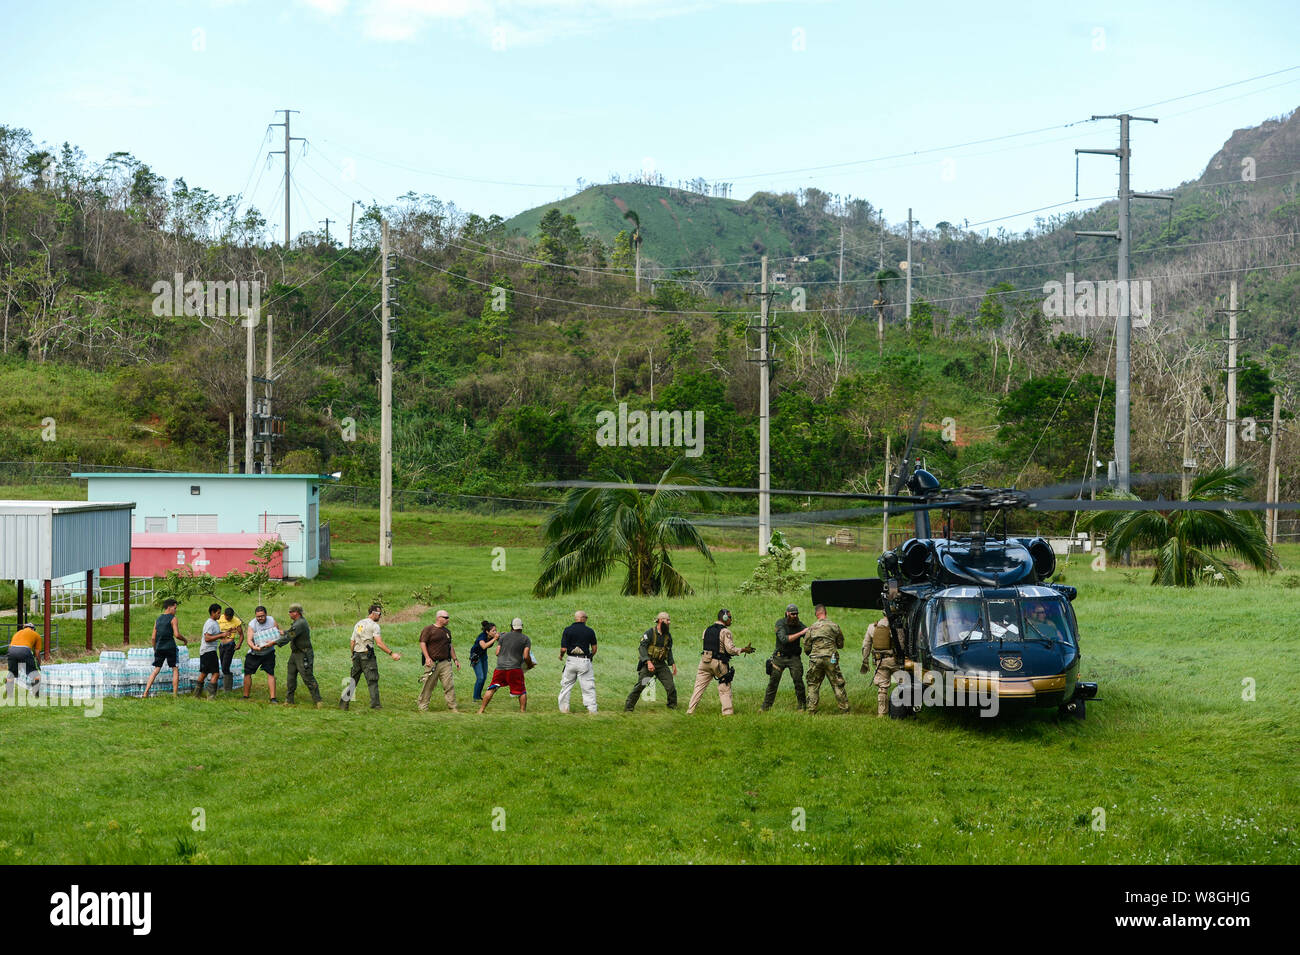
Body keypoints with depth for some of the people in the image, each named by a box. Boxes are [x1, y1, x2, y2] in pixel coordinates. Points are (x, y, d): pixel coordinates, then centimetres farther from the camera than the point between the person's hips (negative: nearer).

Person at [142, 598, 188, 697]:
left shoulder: (157, 620, 15)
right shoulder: (173, 619, -3)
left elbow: (153, 638, 14)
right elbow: (177, 634, -12)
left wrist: (155, 650, 23)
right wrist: (185, 640, 5)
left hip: (159, 648, 5)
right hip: (170, 647, -5)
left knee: (156, 670, 9)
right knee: (175, 669, 4)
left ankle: (145, 693, 2)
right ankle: (175, 693, 0)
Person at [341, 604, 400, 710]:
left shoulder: (358, 623, 16)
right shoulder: (374, 625, -8)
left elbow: (352, 642, 17)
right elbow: (379, 643, -17)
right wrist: (391, 654, -16)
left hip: (356, 655, 7)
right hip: (367, 656, -7)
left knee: (353, 680, 12)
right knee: (373, 681, -4)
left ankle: (344, 702, 11)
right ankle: (375, 704, -8)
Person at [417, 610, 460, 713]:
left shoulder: (447, 631, 19)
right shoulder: (428, 629, -2)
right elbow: (423, 643, -7)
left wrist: (455, 659, 21)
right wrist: (427, 658, -17)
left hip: (445, 663, 5)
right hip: (432, 663, -5)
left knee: (449, 685, -3)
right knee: (428, 686, 0)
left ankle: (452, 707, 0)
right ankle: (422, 707, 10)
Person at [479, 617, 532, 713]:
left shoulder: (504, 636, 12)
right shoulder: (526, 639, 5)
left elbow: (497, 653, 9)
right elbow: (526, 656, -3)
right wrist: (529, 665, 14)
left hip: (500, 667, 2)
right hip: (515, 668, -2)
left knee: (491, 689, 11)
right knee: (522, 691, 11)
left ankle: (481, 710, 8)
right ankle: (522, 711, 6)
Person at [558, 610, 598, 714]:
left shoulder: (568, 630, -4)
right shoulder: (590, 631, -1)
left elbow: (563, 648, -9)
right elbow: (594, 648, 6)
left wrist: (561, 655, 13)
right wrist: (591, 656, 26)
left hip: (571, 660, 0)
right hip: (585, 662, 0)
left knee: (566, 685, 13)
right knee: (588, 686, 4)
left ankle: (564, 708, 16)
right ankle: (592, 709, 2)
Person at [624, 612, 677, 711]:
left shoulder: (668, 635, 8)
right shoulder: (650, 633, -10)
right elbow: (642, 648, -16)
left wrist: (673, 664, 11)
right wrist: (648, 662, -26)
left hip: (661, 665, 5)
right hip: (648, 664, -5)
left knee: (671, 686, -2)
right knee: (640, 685, -8)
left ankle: (673, 706, 17)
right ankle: (629, 707, 0)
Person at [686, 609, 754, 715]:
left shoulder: (707, 629, 11)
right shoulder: (725, 631, -10)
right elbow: (730, 649, -15)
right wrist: (743, 650, -5)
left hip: (705, 661, 5)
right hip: (719, 662, -5)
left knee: (699, 687, 7)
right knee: (725, 687, 9)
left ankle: (690, 710, 5)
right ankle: (727, 711, 7)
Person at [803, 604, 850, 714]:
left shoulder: (811, 628, 3)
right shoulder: (834, 626, 1)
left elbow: (806, 648, 6)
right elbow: (840, 644, 9)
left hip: (815, 659, 1)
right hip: (831, 659, -1)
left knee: (813, 685, 11)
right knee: (837, 684, 5)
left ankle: (811, 709, 8)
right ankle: (844, 708, 6)